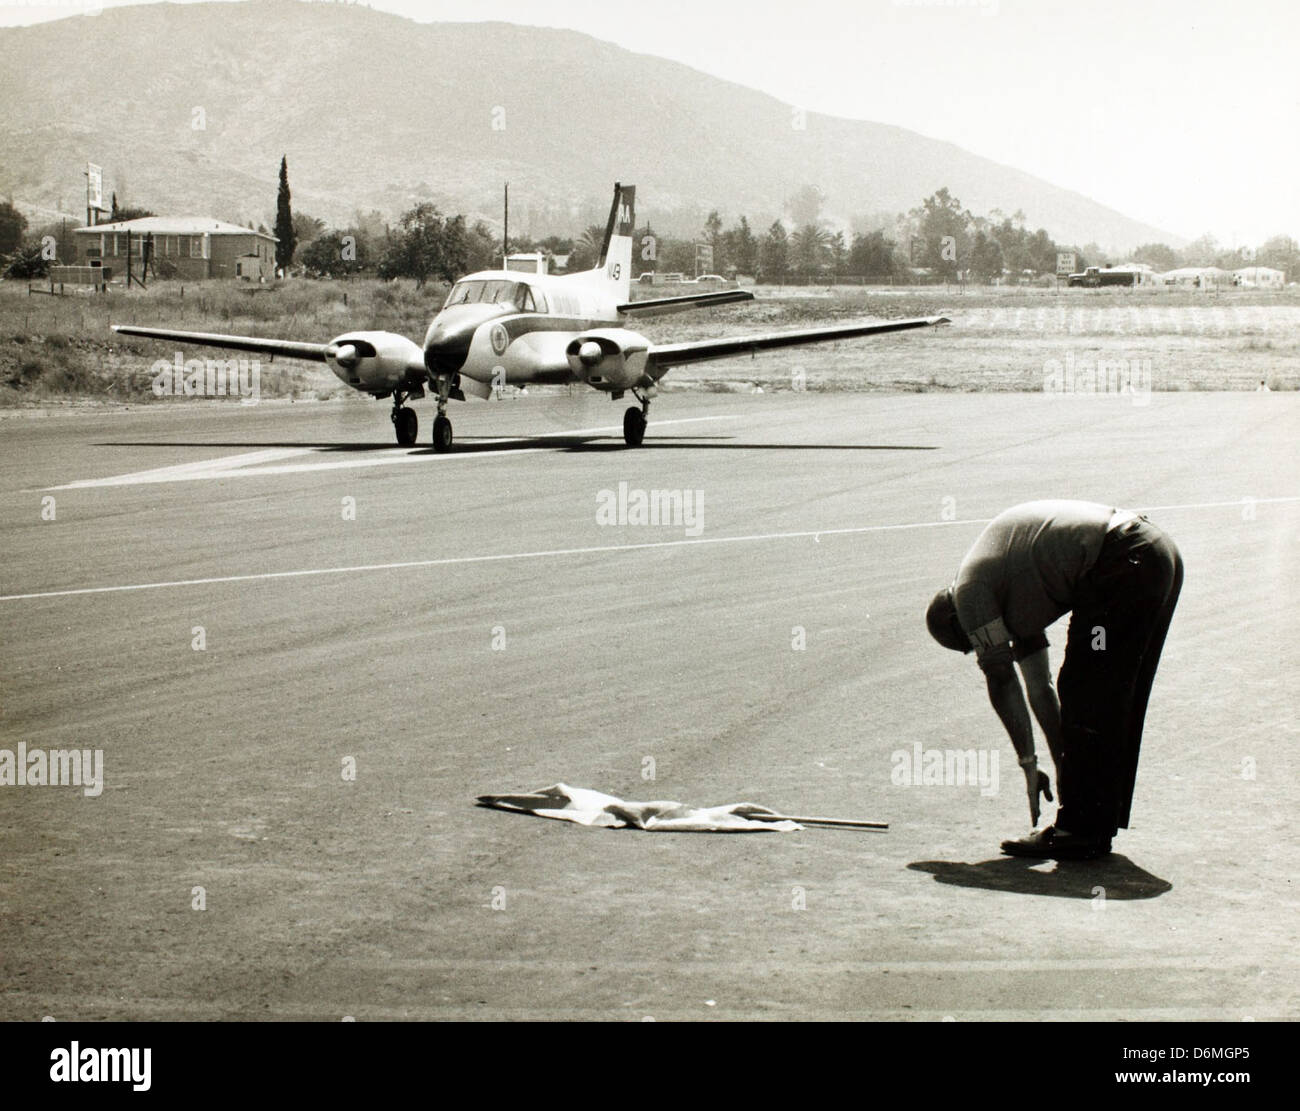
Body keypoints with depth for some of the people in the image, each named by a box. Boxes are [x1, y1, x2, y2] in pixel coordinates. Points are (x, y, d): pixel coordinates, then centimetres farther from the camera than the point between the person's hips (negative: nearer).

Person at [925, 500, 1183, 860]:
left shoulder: (969, 589, 2)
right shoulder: (1013, 595, 29)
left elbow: (1001, 682, 4)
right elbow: (1040, 686, 30)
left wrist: (1029, 764, 10)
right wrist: (1062, 763, 31)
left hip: (1123, 565, -10)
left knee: (1087, 701, -3)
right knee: (1116, 705, 16)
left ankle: (1078, 833, -1)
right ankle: (1097, 828, 22)